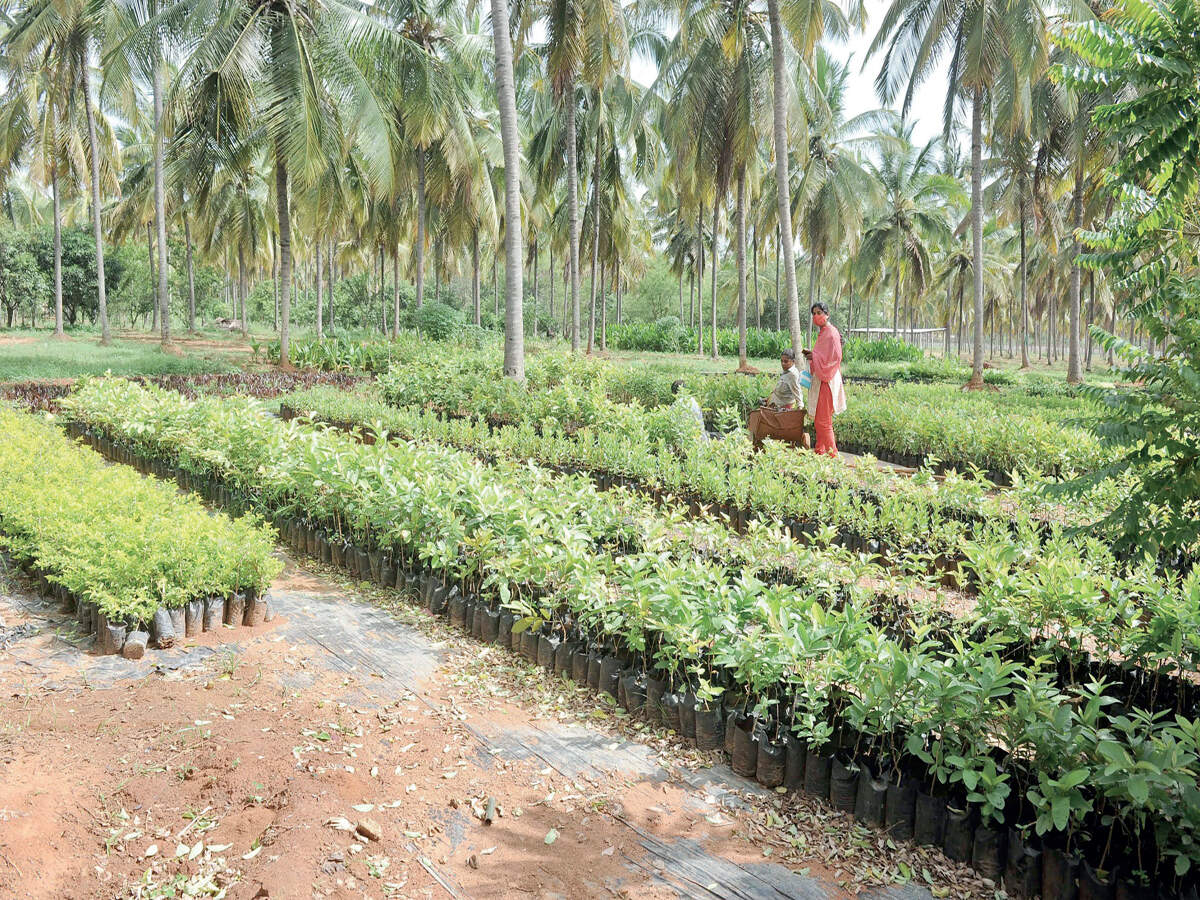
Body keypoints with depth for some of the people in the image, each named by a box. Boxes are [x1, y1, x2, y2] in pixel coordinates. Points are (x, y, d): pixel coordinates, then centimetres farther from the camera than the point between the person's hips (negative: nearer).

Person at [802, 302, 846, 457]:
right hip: (819, 378, 10)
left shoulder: (831, 333, -14)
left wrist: (814, 357, -14)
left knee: (823, 420, -8)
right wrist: (811, 354, 9)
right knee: (818, 419, 14)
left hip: (827, 380, -10)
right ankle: (820, 451, 21)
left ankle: (832, 453, -2)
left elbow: (834, 357, -22)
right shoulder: (822, 333, 16)